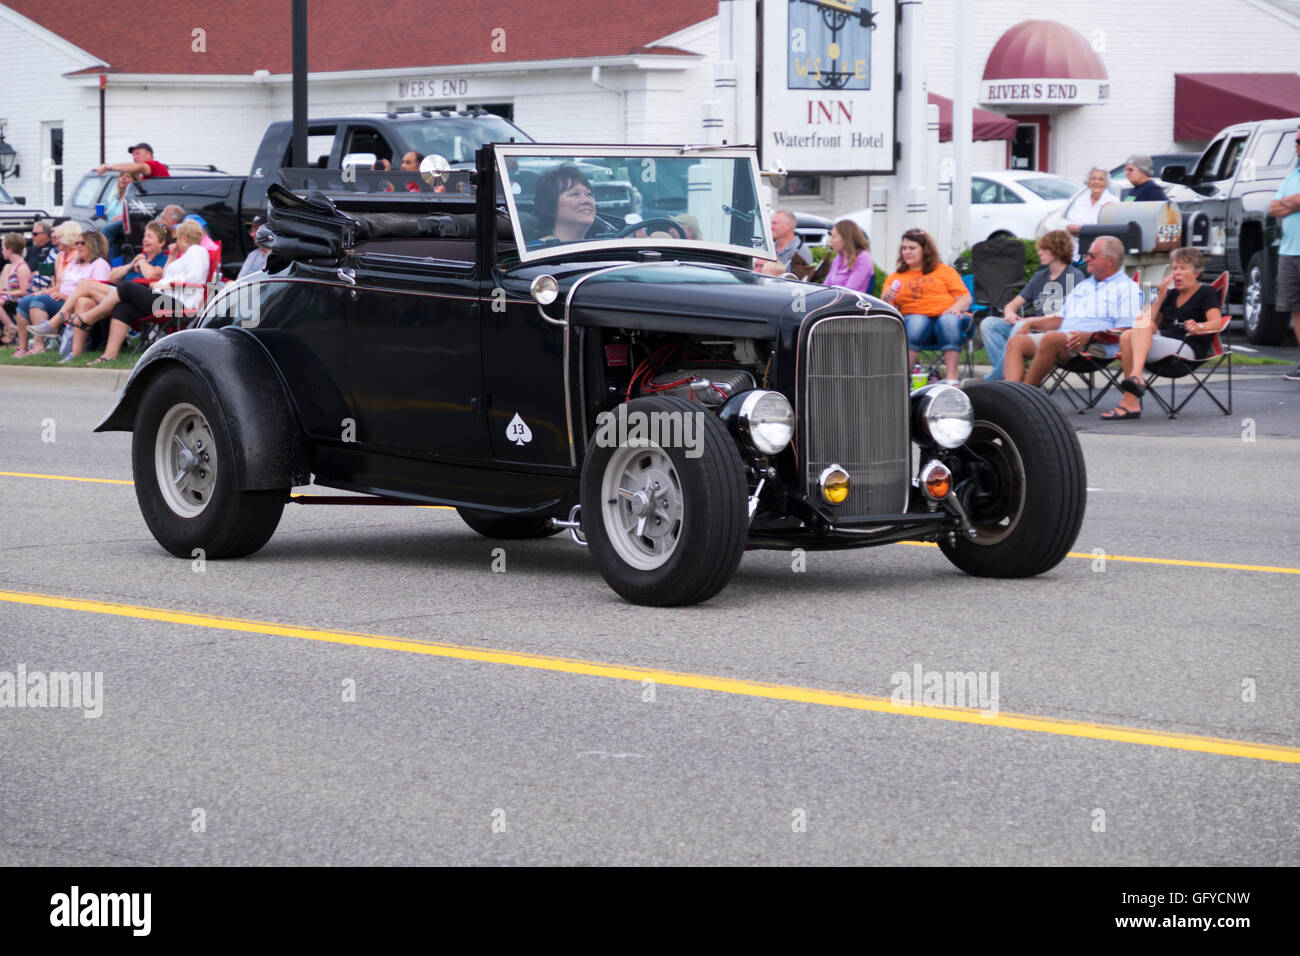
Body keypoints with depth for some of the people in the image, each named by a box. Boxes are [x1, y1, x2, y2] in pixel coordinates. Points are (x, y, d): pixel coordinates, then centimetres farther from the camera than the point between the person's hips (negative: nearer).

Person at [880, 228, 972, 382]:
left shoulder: (945, 271, 21)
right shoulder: (895, 277, 24)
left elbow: (966, 297, 12)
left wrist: (957, 306, -11)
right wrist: (886, 299, -9)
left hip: (946, 313, 0)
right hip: (915, 316, 0)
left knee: (949, 321, -37)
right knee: (915, 323, -37)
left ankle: (952, 379, -45)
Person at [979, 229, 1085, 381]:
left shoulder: (1075, 276, 0)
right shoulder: (1039, 277, 22)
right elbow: (1013, 305, 23)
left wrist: (1031, 322, -16)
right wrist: (1010, 313, -4)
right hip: (1034, 327, 7)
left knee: (1020, 328, -35)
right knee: (989, 324, -12)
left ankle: (992, 380, -28)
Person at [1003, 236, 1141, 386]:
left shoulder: (1127, 288, 4)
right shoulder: (1083, 286, 31)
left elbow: (1126, 331, -8)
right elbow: (1061, 319, 33)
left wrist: (1089, 336, -20)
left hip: (1096, 346, -9)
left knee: (1051, 339, -36)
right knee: (1016, 342, -8)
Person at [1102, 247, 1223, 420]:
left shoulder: (1206, 293, 13)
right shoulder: (1171, 295, 31)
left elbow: (1216, 322, -6)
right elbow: (1153, 323, 23)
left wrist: (1198, 327, -27)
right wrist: (1160, 298, 12)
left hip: (1188, 347, -6)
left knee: (1143, 321, -30)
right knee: (1127, 336, -27)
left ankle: (1136, 376, -54)